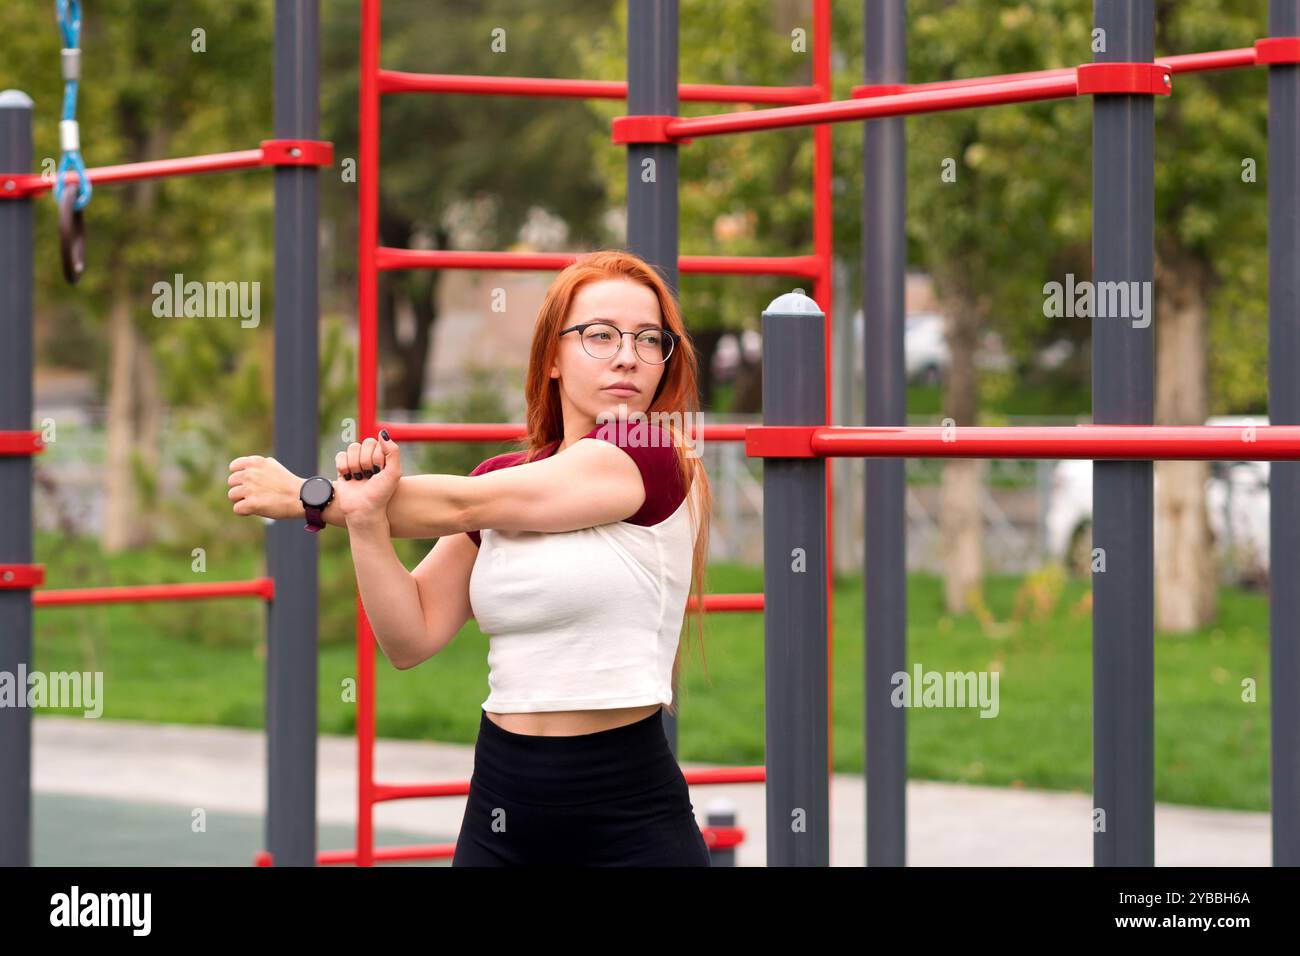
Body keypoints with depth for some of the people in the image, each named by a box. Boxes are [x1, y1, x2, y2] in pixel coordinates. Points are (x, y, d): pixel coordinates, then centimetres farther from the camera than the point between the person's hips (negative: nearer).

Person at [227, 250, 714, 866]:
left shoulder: (653, 457, -10)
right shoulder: (501, 478, 7)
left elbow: (457, 506, -10)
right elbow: (412, 638, 1)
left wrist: (310, 498, -1)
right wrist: (365, 518, -14)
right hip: (502, 790, 5)